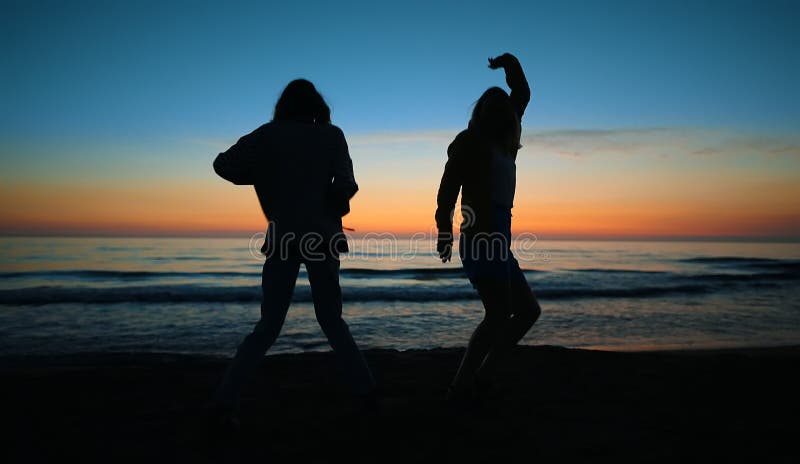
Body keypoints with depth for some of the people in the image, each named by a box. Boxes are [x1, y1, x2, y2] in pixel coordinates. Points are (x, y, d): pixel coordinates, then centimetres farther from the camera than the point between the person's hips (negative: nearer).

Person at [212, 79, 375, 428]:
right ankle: (365, 389, 14)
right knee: (331, 319, 14)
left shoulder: (267, 136, 7)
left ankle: (226, 398, 0)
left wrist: (263, 176, 12)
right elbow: (346, 185, -6)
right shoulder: (331, 135, 4)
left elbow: (223, 164, 1)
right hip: (321, 236, 0)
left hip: (282, 238, 1)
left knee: (268, 326, 7)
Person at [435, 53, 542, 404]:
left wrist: (511, 66, 20)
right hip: (482, 236, -9)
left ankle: (481, 376, 11)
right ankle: (461, 387, -9)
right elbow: (448, 187, -13)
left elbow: (522, 96, 32)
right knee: (499, 314, -15)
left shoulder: (502, 145, 22)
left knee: (528, 310, 10)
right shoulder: (470, 142, 0)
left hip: (496, 239, 9)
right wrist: (444, 229, -25)